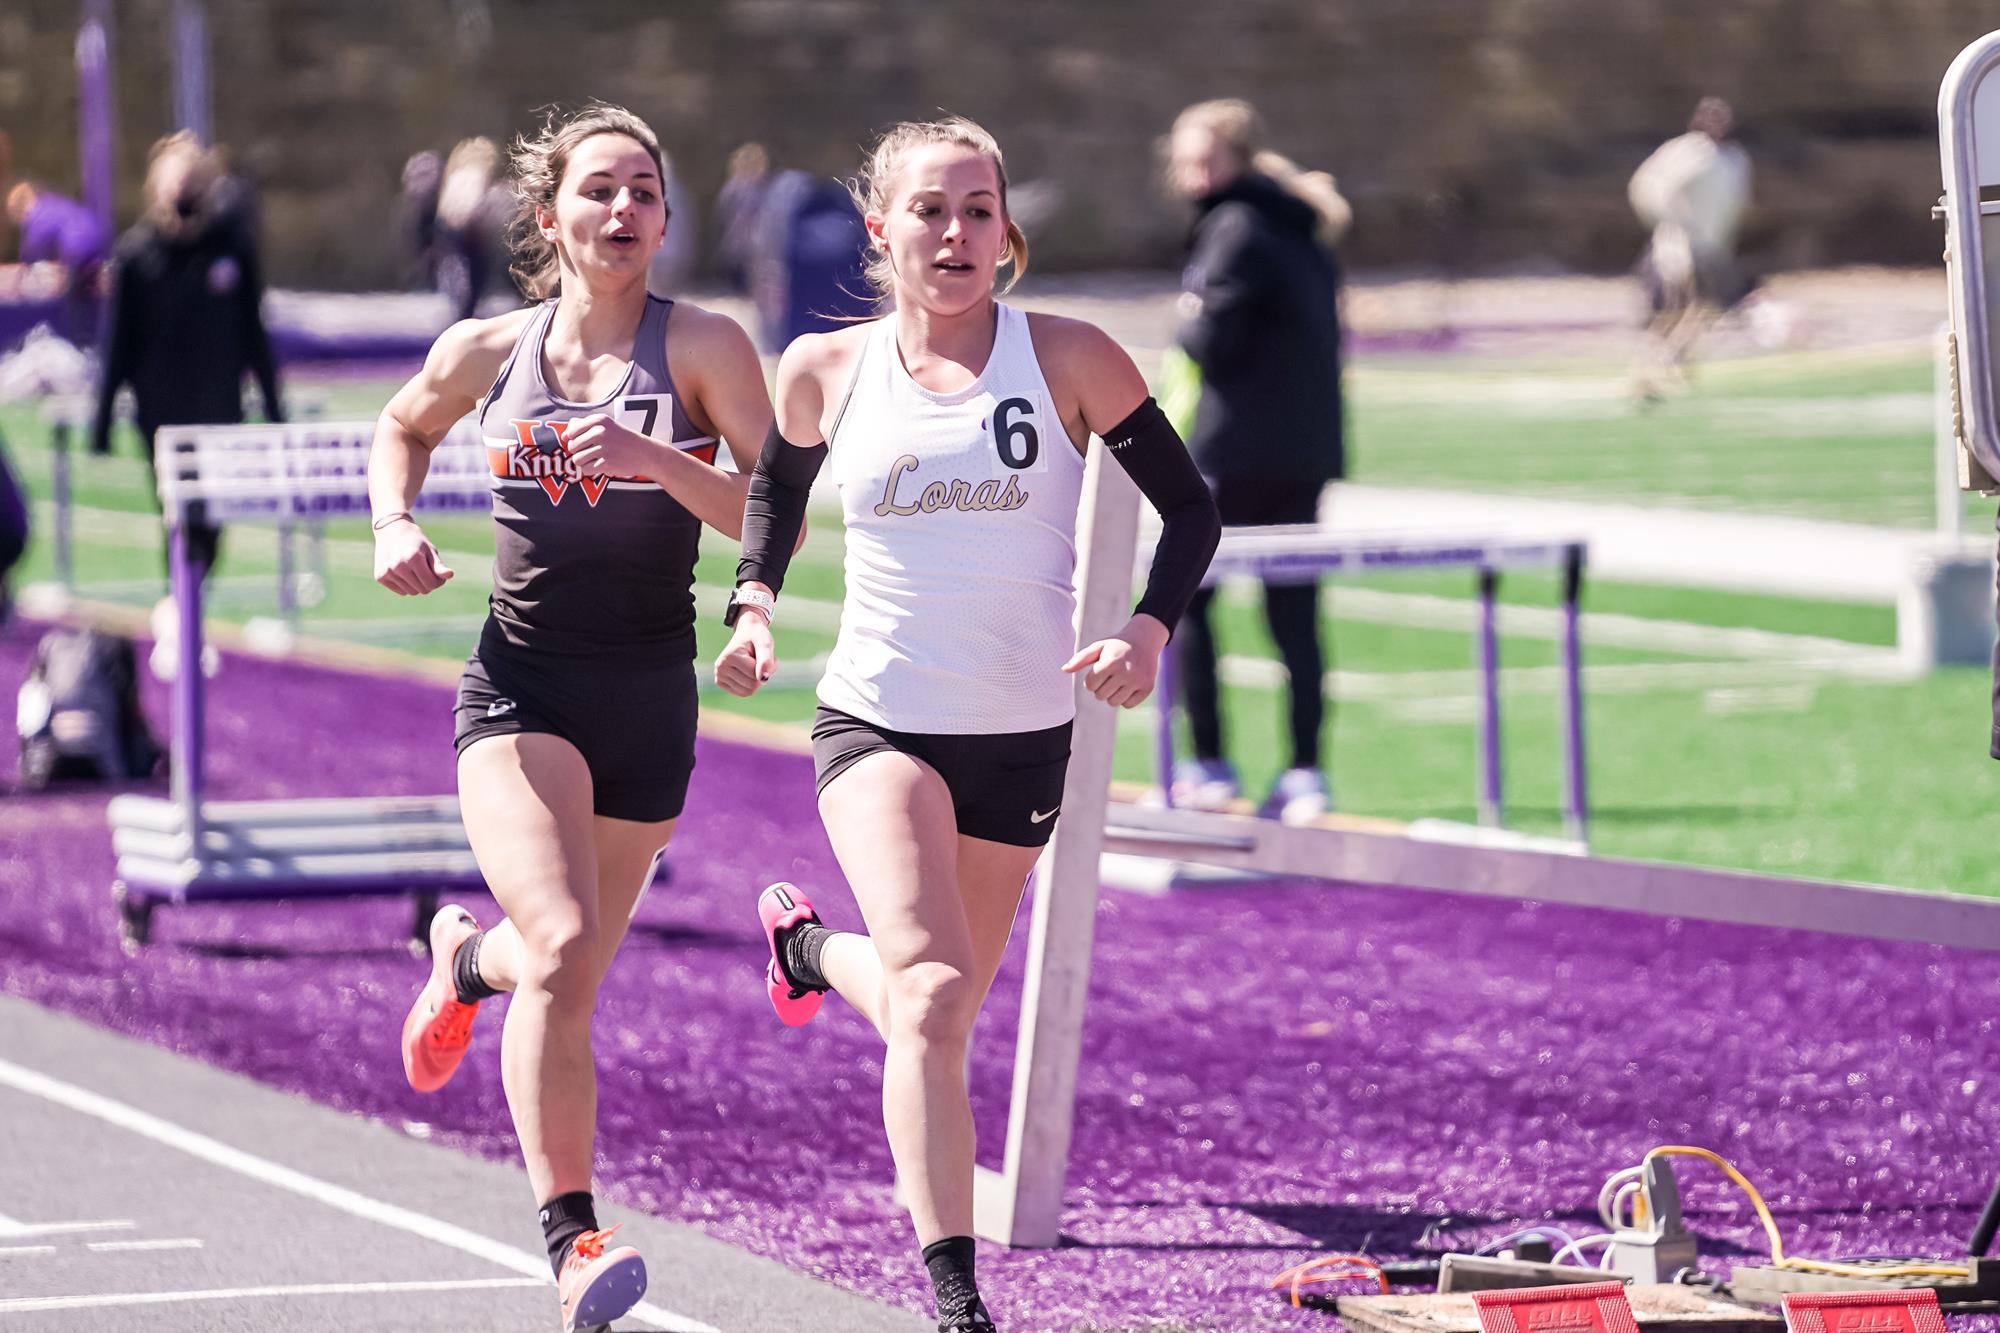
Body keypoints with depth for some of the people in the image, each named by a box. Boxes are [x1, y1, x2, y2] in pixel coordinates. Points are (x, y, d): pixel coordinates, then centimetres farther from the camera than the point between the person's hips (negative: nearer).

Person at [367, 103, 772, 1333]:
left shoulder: (702, 347, -6)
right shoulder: (485, 353, 1)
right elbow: (404, 428, 23)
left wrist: (660, 461, -27)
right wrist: (396, 525, 4)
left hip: (651, 699, 1)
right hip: (519, 687, -1)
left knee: (571, 968, 17)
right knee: (564, 951, -22)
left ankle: (468, 957, 55)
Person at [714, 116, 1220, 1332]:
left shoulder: (1067, 359, -5)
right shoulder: (826, 374, -1)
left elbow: (1191, 509, 1)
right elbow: (776, 484, 20)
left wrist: (1148, 632, -16)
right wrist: (756, 605, 2)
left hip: (1025, 736, 2)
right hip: (878, 720, -2)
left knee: (939, 1016, 15)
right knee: (931, 994, -23)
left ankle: (810, 948, 50)